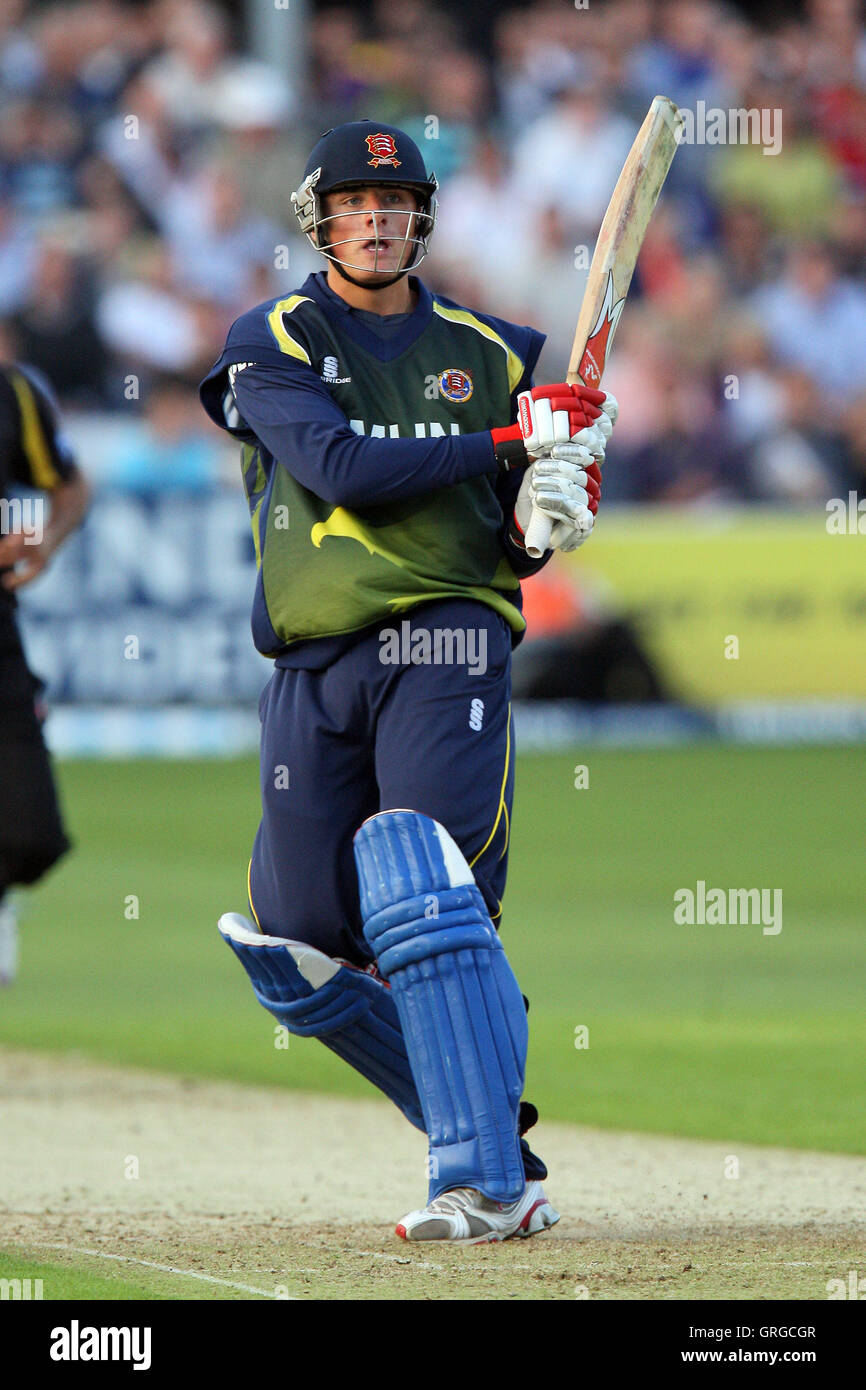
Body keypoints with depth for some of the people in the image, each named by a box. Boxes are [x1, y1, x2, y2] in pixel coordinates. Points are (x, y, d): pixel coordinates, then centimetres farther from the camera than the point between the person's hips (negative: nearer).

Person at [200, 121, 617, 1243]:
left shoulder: (488, 355, 13)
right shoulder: (273, 343, 6)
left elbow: (512, 543, 15)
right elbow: (340, 467, -12)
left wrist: (551, 511, -9)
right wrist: (508, 442, -14)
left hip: (447, 643, -2)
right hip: (314, 664, 2)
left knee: (426, 900, -21)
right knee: (303, 958, 2)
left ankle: (487, 1180, -23)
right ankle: (486, 1131, 18)